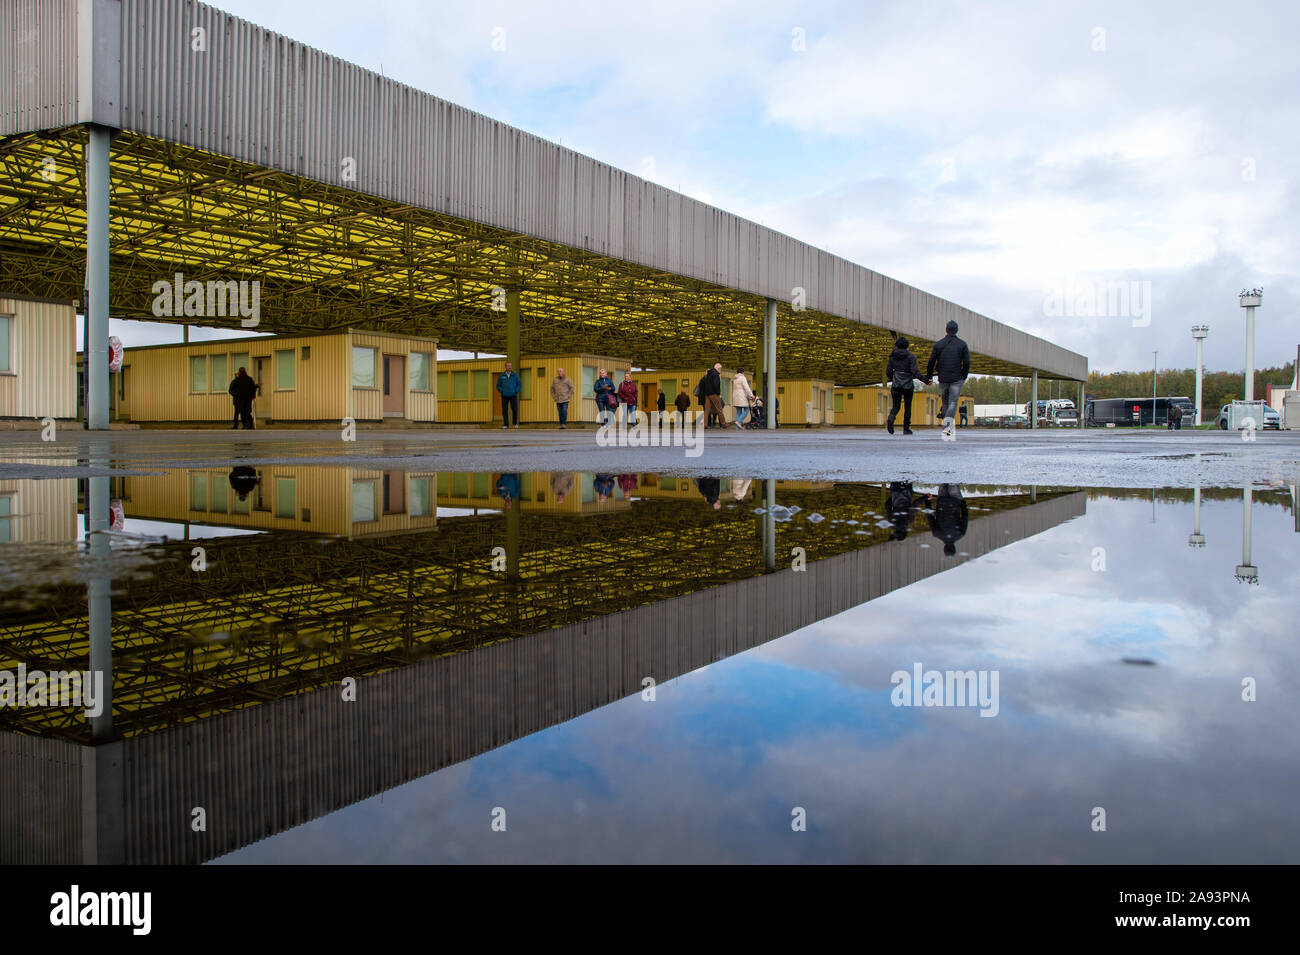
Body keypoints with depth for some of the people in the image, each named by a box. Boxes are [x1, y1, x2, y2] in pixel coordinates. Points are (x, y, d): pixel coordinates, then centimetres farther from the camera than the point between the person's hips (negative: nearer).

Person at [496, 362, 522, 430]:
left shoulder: (515, 375, 4)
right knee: (504, 410, -3)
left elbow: (519, 384, 8)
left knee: (515, 409, -4)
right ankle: (506, 425, 1)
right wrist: (501, 392, -3)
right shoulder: (501, 376, 5)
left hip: (513, 396, -1)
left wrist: (516, 391, -5)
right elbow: (498, 385, 11)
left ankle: (515, 424, 13)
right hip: (504, 396, 1)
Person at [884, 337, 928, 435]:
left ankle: (891, 419, -26)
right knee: (907, 407, 13)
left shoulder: (893, 356, 2)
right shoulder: (910, 357, -7)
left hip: (896, 385, 2)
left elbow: (888, 372, 4)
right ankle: (906, 428, 15)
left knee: (895, 406, 6)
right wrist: (925, 380, -7)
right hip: (907, 385, -2)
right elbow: (915, 372, -15)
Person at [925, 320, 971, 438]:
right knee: (953, 403, -4)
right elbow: (967, 363, -3)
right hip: (956, 379, -2)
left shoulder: (938, 344, 4)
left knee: (945, 403, 14)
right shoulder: (962, 344, 0)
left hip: (943, 378, 2)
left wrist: (929, 377, 13)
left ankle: (949, 428, 20)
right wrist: (964, 377, 10)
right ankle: (947, 426, -23)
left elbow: (931, 362, 3)